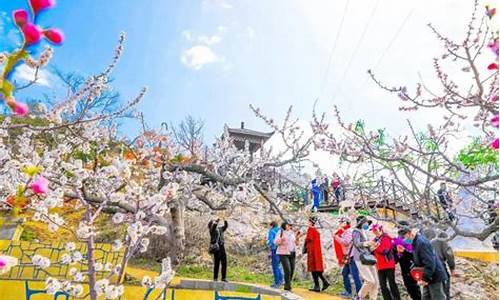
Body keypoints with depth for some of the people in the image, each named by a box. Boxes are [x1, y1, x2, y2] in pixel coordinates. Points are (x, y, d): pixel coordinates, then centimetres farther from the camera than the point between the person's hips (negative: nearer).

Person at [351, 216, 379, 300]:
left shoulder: (364, 232, 17)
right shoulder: (356, 231, -7)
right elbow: (357, 244, -26)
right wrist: (366, 243, -43)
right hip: (361, 259, -8)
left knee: (375, 281, 4)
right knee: (370, 281, -14)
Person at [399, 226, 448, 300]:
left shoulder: (421, 242, -24)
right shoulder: (415, 242, 8)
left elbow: (430, 263, -27)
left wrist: (425, 279, -22)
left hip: (435, 277, -10)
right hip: (429, 277, 10)